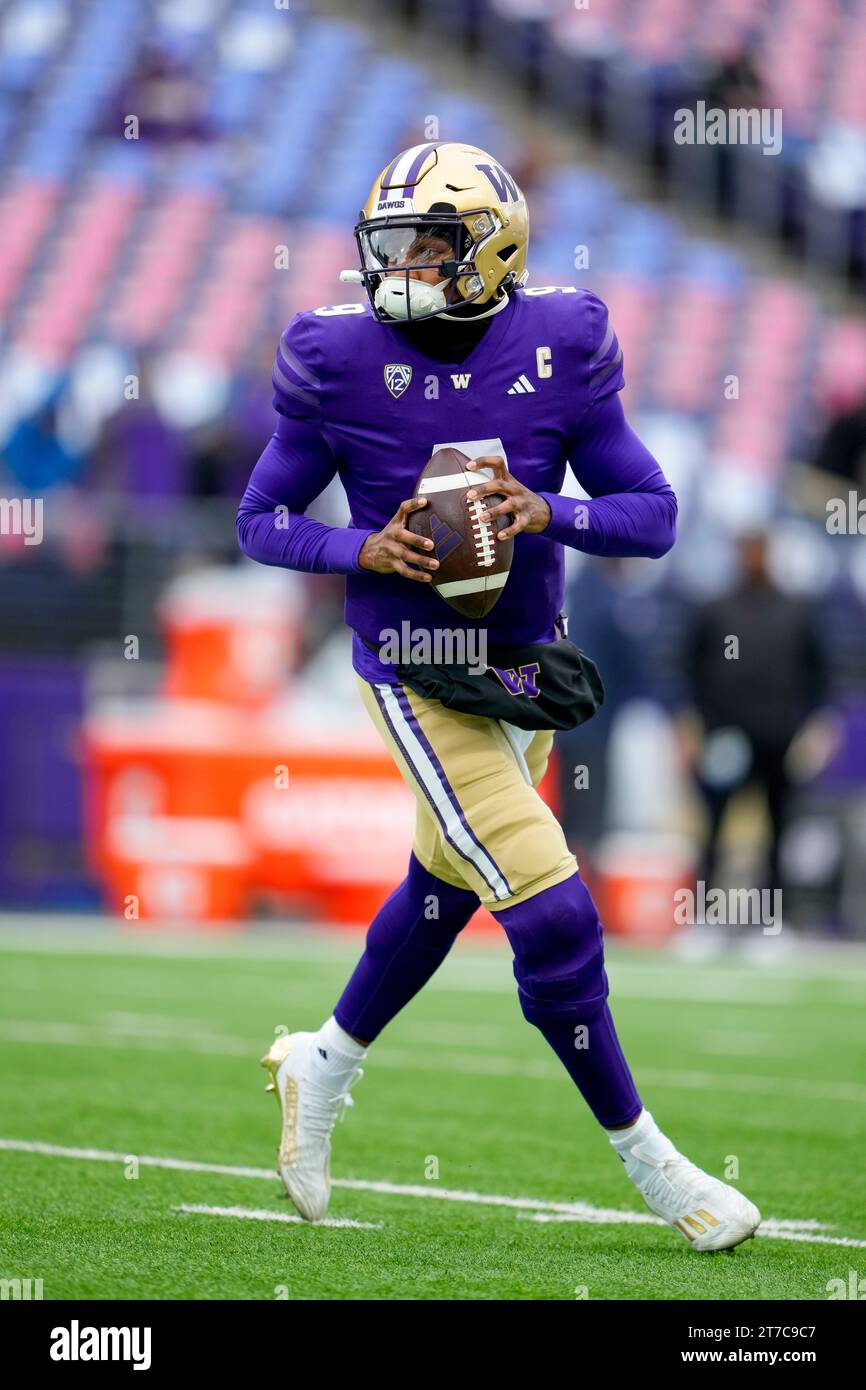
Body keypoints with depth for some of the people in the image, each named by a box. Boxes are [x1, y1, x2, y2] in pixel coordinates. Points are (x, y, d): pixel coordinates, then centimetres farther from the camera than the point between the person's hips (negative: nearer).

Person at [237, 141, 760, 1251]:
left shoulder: (556, 347, -8)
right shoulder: (341, 360, -13)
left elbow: (653, 514, -5)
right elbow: (261, 521, -4)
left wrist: (547, 515, -23)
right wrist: (365, 547, -22)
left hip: (526, 656, 5)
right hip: (418, 679, -5)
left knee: (445, 887, 22)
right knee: (553, 919, -11)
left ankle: (322, 1067, 47)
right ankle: (647, 1160, 5)